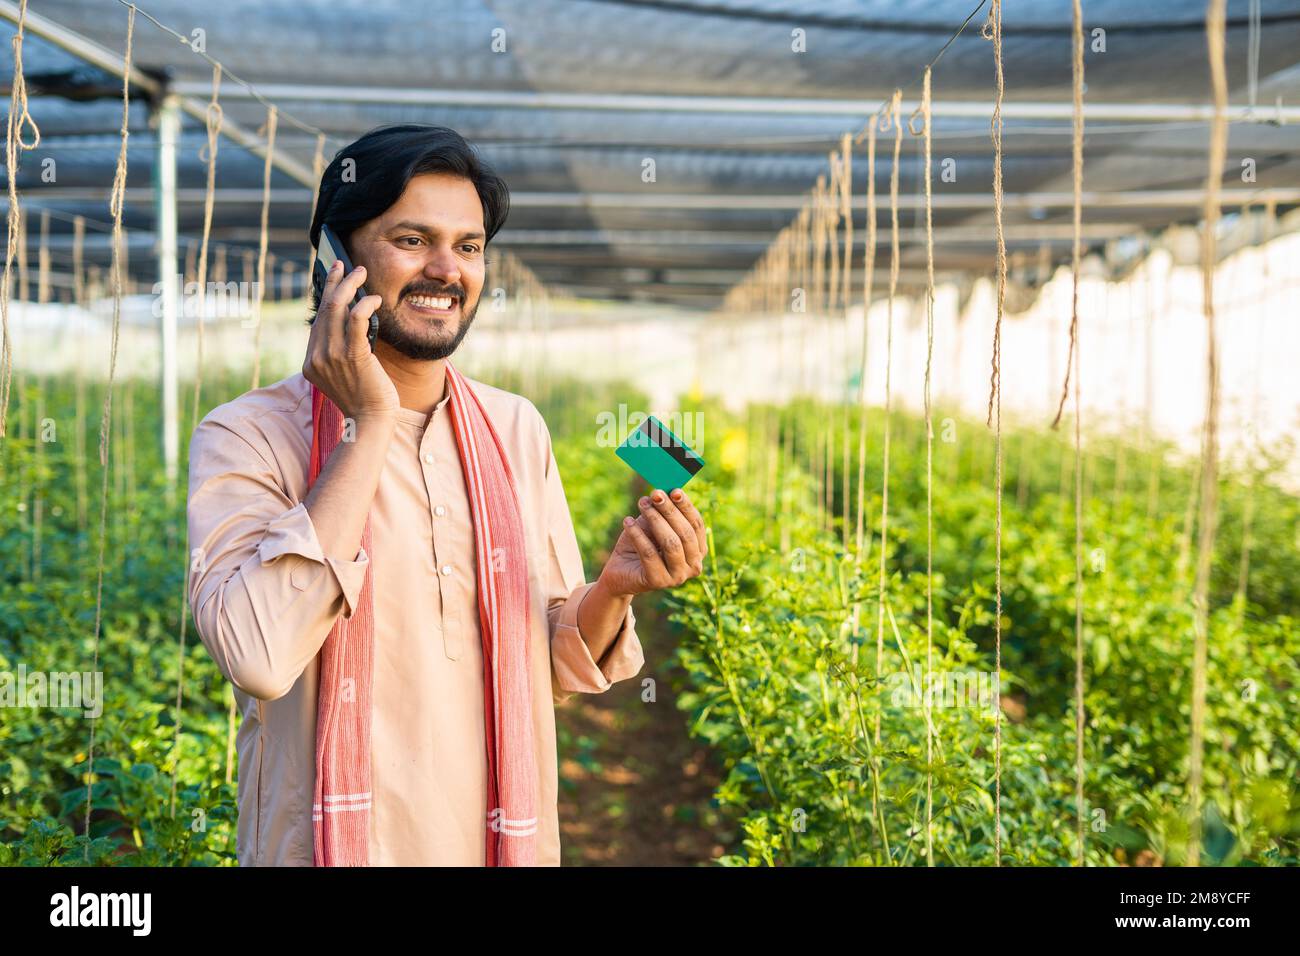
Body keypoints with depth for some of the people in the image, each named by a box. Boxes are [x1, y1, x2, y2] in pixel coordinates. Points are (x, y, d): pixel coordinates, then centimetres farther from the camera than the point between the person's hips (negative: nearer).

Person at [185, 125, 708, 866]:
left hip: (508, 842, 4)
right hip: (333, 844, -4)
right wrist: (369, 425, -23)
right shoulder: (248, 436, -12)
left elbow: (551, 669, 5)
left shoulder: (518, 430, 1)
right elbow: (257, 657, -28)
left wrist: (615, 590, -15)